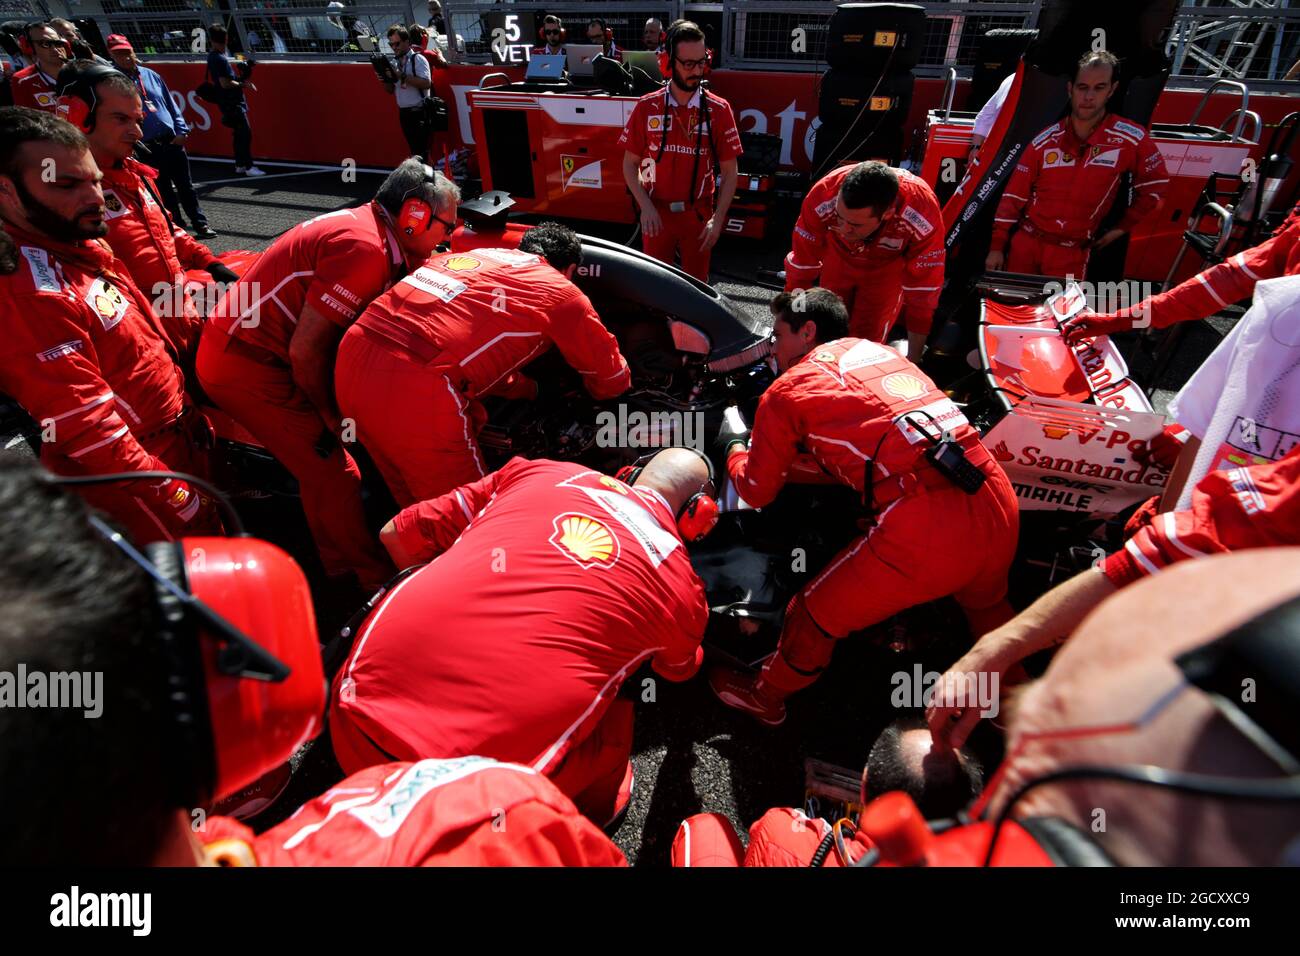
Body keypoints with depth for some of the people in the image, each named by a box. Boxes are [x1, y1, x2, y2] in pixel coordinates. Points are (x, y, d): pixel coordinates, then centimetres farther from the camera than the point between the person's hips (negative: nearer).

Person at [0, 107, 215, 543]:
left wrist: (190, 416, 16)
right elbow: (89, 432, -27)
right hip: (129, 482, -9)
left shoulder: (82, 247, 5)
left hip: (174, 439, 9)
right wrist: (181, 503, -22)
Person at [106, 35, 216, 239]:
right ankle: (178, 228, 12)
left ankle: (200, 224, 15)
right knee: (165, 192, 4)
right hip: (148, 148, -3)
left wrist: (181, 130, 1)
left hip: (173, 141, 3)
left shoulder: (151, 75, 11)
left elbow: (171, 105, 13)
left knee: (185, 186, 8)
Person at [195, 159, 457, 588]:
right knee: (333, 475, -6)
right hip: (243, 364, -10)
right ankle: (378, 584, 8)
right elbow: (305, 349, -24)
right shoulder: (364, 247, -24)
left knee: (324, 469, 17)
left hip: (240, 349, 10)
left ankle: (342, 569, 32)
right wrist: (331, 415, -10)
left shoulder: (367, 225, 5)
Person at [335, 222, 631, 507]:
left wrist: (530, 389, 48)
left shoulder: (470, 255, 28)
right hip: (415, 389, -8)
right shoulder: (562, 292, 9)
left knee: (414, 501, 26)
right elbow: (612, 380, 21)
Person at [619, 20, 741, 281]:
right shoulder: (647, 107, -2)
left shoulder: (719, 109, -3)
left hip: (698, 215, 0)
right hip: (655, 214, 0)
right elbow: (630, 164, 2)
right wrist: (645, 206, -11)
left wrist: (718, 219, -10)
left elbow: (730, 171, -1)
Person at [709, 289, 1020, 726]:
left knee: (817, 615, 16)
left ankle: (763, 697, 40)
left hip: (921, 530, -7)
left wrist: (733, 447, 35)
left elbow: (758, 491, 15)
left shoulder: (786, 389, 5)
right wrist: (795, 463, 40)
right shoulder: (878, 350, 24)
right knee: (987, 604, 37)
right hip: (999, 506, 7)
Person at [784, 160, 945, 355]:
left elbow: (924, 290, -29)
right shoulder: (823, 196, -39)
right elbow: (801, 266, -26)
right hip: (839, 258, 2)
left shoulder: (923, 212, -40)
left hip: (888, 267, -1)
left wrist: (912, 362, -20)